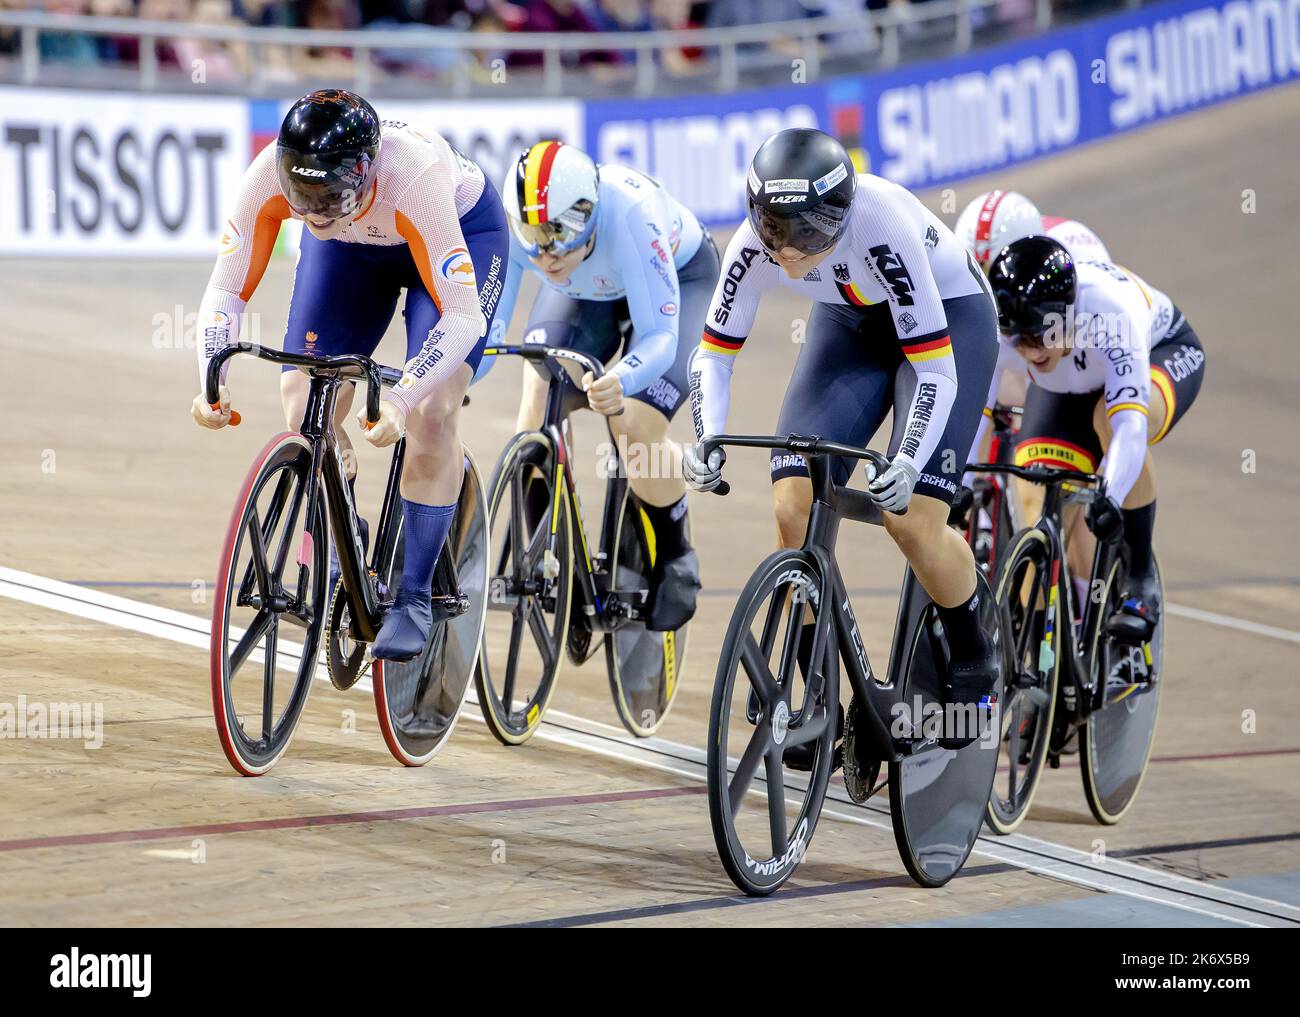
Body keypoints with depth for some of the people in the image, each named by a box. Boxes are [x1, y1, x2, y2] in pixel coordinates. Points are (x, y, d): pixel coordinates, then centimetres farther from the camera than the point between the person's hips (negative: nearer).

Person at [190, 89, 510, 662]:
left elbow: (462, 314, -41)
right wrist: (212, 381, -42)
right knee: (305, 403, -11)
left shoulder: (413, 177, -43)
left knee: (431, 411, -20)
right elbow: (226, 290, -25)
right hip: (353, 246, 4)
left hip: (463, 229, -4)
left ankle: (415, 597, -10)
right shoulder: (270, 174, -33)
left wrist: (400, 399, -53)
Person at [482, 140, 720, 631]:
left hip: (678, 279, -4)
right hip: (585, 294, 4)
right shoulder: (510, 225, -32)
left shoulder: (629, 216, -43)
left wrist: (620, 382, -65)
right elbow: (486, 322, -30)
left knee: (635, 427, -23)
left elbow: (659, 337, -43)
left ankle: (674, 558, 3)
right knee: (539, 407, -19)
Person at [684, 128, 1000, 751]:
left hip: (950, 315, -4)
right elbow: (713, 356, -14)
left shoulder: (883, 230, -38)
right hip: (851, 323, 5)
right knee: (794, 504, -12)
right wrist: (707, 443, -31)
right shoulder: (754, 246, -26)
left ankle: (974, 665, 8)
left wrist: (909, 461, -48)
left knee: (911, 517, -18)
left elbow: (936, 372, -34)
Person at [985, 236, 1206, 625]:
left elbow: (1131, 424, -54)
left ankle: (1140, 573, -20)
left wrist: (1110, 499, -68)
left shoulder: (1110, 314, -44)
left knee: (1112, 418, -38)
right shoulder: (998, 321, -33)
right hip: (1064, 389, 4)